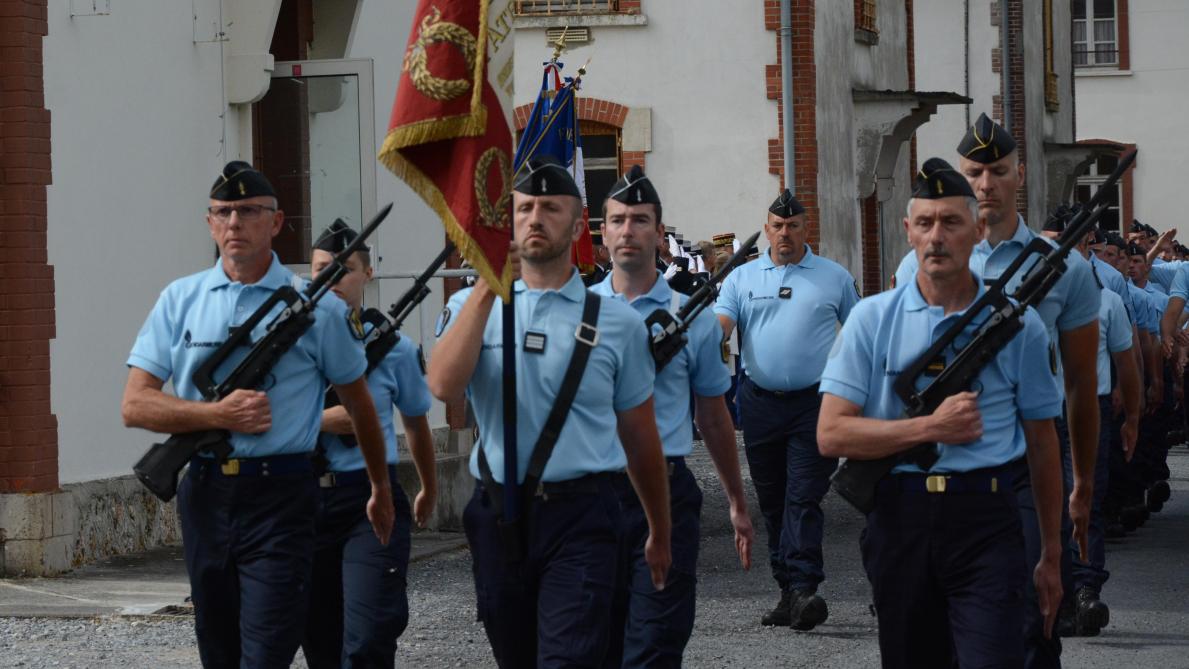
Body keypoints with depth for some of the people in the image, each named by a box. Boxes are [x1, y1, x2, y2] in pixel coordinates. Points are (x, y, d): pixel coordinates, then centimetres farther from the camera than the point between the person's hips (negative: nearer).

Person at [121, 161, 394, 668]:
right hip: (204, 495, 4)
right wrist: (219, 415, -12)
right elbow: (135, 405, 1)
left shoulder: (316, 307, 0)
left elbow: (359, 406, 12)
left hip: (280, 498, -4)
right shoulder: (180, 300, 7)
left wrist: (380, 487, 21)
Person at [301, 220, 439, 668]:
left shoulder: (394, 347, 4)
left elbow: (416, 422, 19)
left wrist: (429, 491, 30)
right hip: (303, 499, 2)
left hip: (371, 500, -2)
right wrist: (322, 422, -15)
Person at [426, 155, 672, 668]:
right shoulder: (472, 306, 6)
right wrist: (487, 289, -17)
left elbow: (640, 439, 9)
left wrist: (660, 535, 15)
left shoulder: (617, 322, 3)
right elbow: (443, 385, -15)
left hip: (580, 515, -2)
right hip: (498, 513, 2)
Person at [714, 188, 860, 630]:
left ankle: (804, 589, -19)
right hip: (760, 402, 3)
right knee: (772, 502, 8)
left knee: (804, 499, -12)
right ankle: (788, 592, 15)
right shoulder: (742, 278, 9)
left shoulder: (834, 278, 7)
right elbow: (719, 324, -2)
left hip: (814, 401, -3)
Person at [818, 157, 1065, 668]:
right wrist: (932, 427, -12)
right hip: (900, 517, 1)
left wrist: (1051, 555, 11)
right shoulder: (872, 319, 3)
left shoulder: (1018, 325, 4)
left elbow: (1042, 446, 10)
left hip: (986, 517, -1)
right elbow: (831, 434, -4)